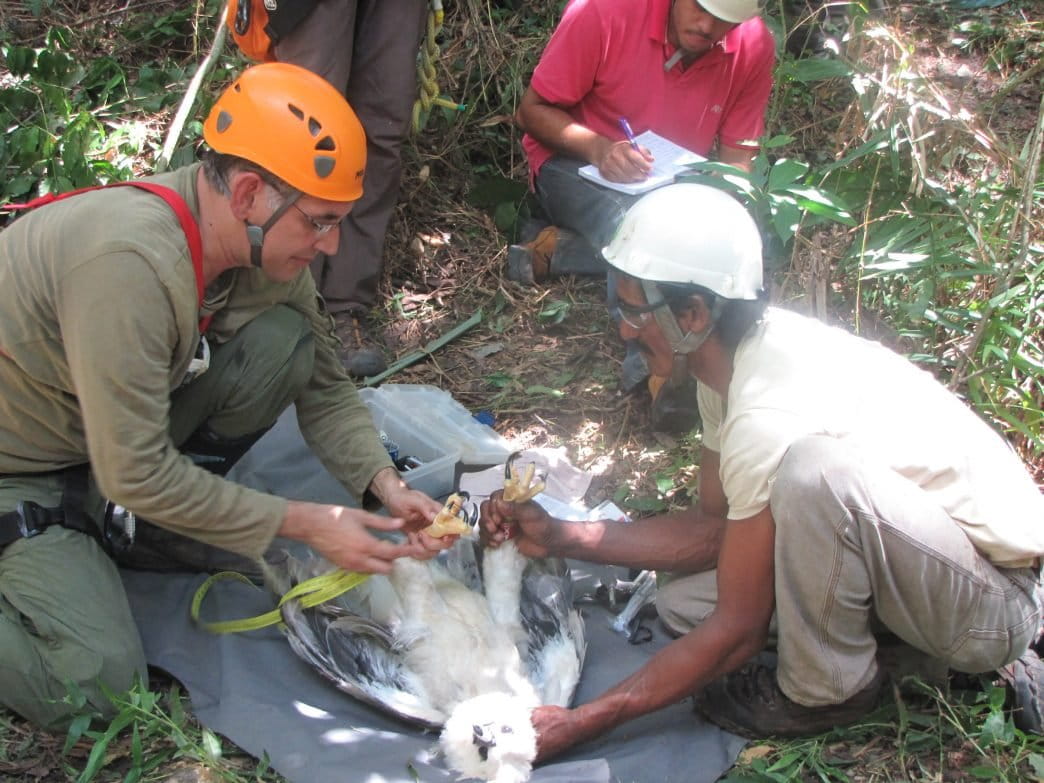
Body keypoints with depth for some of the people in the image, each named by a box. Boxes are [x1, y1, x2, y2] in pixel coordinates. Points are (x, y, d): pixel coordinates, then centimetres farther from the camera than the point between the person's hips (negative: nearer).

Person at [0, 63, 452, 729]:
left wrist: (389, 486, -15)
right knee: (100, 686, -21)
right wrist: (302, 524, -25)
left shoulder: (267, 240, -11)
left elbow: (323, 386, 1)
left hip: (121, 432, 8)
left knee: (286, 340, -12)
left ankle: (118, 517, 2)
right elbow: (136, 473, -32)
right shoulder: (131, 263, -36)